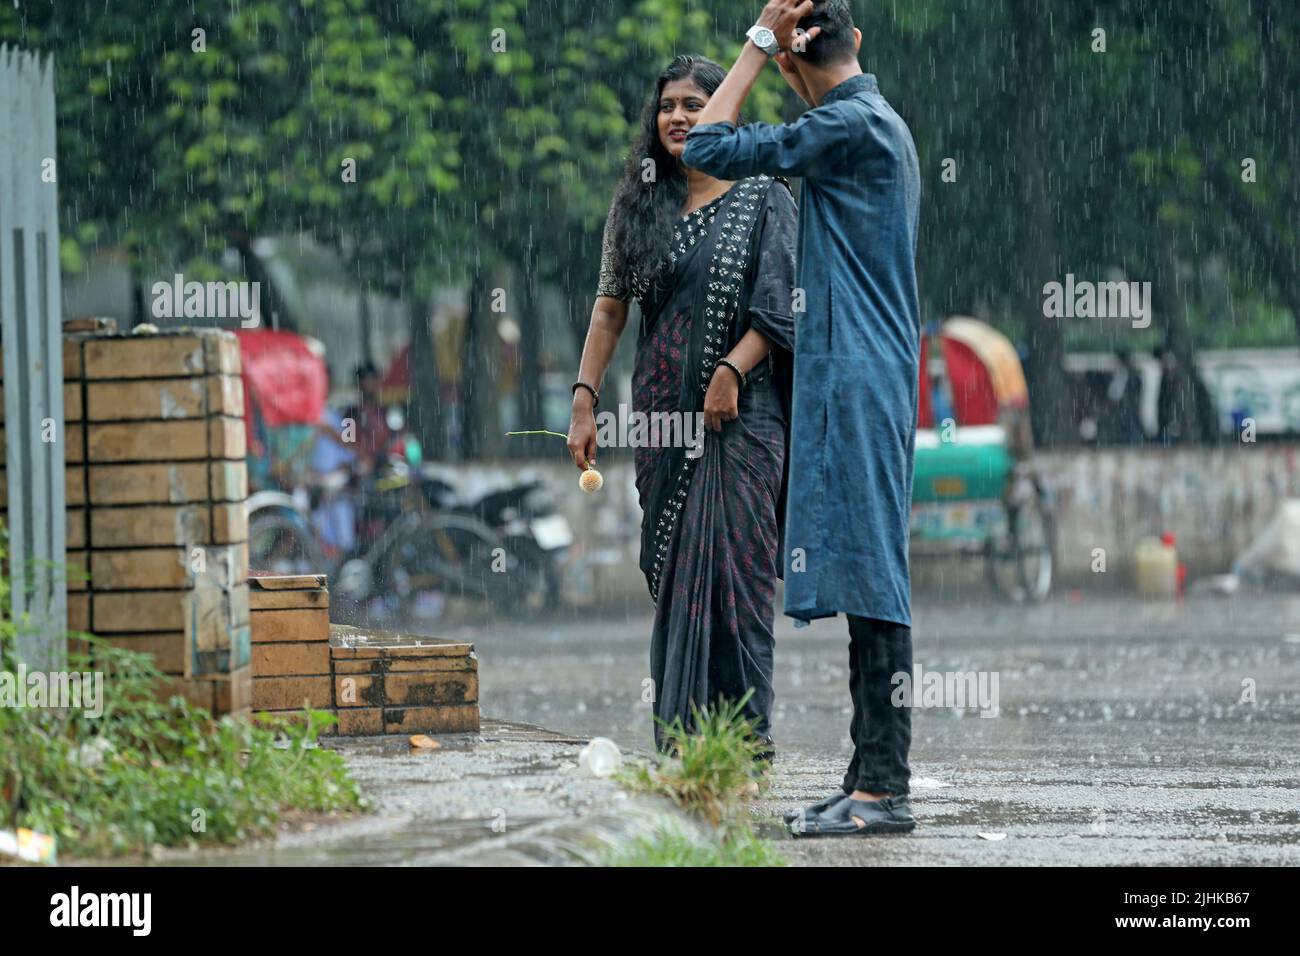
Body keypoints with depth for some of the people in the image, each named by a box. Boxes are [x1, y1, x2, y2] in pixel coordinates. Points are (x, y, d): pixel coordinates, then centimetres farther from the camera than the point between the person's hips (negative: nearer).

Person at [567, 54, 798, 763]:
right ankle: (681, 741, 6)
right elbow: (609, 308, 9)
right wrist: (584, 399, 1)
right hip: (664, 412, 4)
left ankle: (747, 741, -8)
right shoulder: (639, 205, 11)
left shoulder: (764, 200, 2)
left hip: (740, 413, -4)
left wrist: (731, 371, -17)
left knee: (732, 569, -10)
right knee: (673, 573, 4)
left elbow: (780, 306, -4)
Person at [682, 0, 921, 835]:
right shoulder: (884, 126, 19)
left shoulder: (851, 126, -12)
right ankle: (872, 781, 10)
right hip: (878, 379, 10)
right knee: (867, 580, 9)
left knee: (870, 578, -11)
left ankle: (884, 789, -13)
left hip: (856, 381, -10)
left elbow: (710, 149, -12)